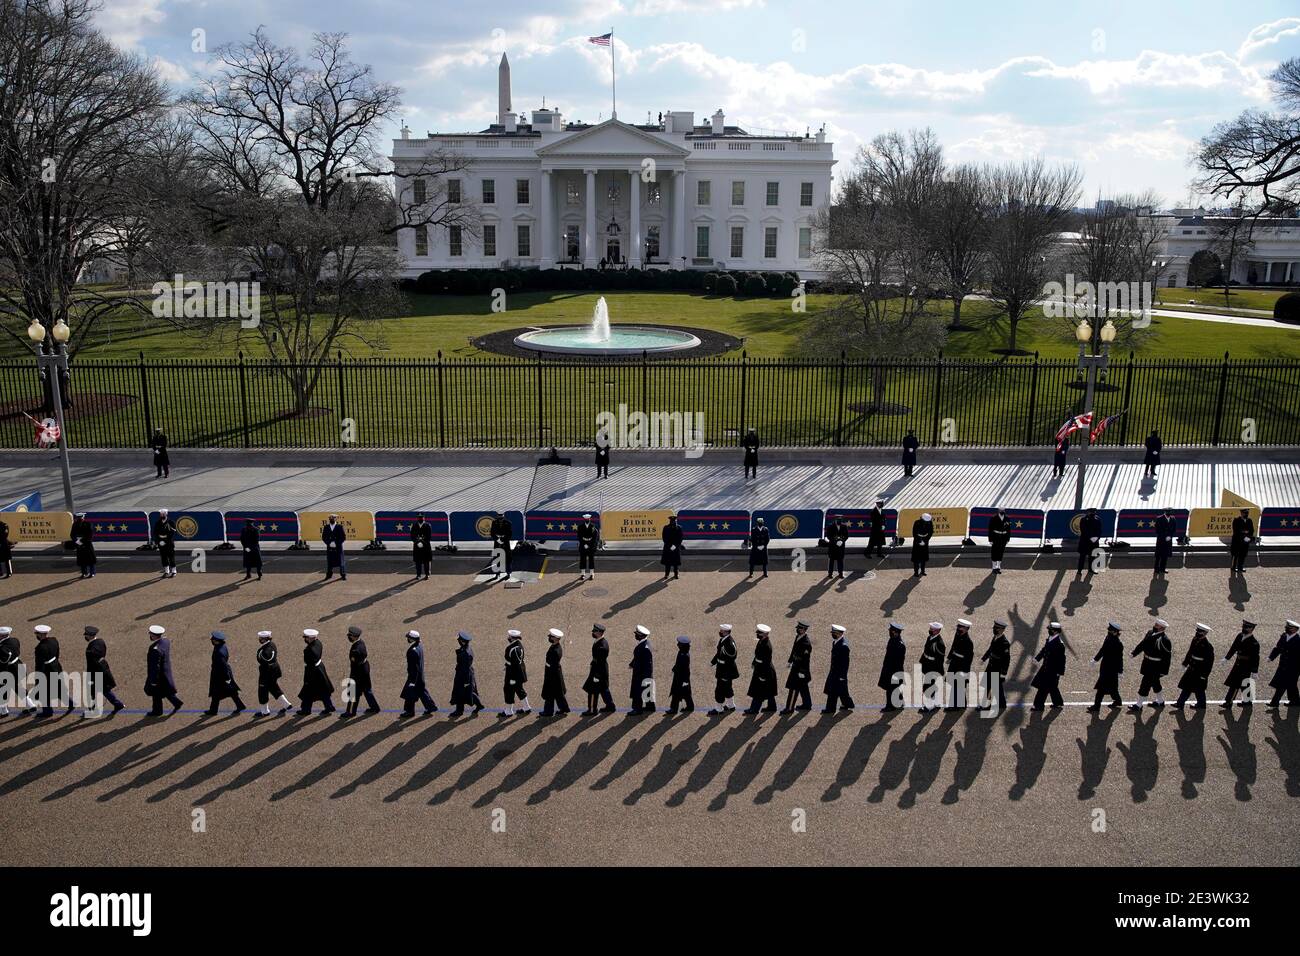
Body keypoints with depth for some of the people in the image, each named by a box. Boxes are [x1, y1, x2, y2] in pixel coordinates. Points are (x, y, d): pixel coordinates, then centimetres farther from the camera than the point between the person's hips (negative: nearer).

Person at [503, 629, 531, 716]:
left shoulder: (514, 649, -30)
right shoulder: (518, 643, -1)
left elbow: (516, 665, -27)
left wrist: (512, 678, -21)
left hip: (514, 672, -10)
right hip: (519, 670, 10)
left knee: (508, 690, 6)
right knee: (519, 689, 23)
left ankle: (509, 711, 20)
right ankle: (526, 707, 34)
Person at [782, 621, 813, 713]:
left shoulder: (806, 643, -27)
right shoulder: (798, 637, 1)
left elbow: (806, 659, -24)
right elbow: (794, 649, 16)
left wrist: (802, 672, -21)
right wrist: (790, 660, 22)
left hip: (801, 668, -9)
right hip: (796, 665, 9)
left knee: (793, 688, -2)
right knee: (803, 687, 21)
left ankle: (790, 708, 7)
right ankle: (807, 704, 34)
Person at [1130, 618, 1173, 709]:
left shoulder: (1164, 640, -22)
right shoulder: (1150, 633, 1)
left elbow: (1168, 656, -17)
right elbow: (1142, 643, 11)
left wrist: (1164, 671, -15)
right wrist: (1134, 653, 1)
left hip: (1156, 666, -8)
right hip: (1147, 662, 8)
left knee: (1145, 684, -3)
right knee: (1154, 682, 23)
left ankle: (1139, 705, 7)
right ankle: (1160, 701, 42)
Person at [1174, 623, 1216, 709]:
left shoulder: (1208, 646, -23)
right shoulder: (1195, 640, 0)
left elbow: (1209, 662, -19)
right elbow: (1190, 652, 13)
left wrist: (1204, 674, -16)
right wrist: (1185, 664, 18)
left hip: (1200, 671, -8)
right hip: (1192, 668, 8)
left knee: (1199, 689, 8)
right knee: (1187, 686, 13)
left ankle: (1201, 704, 27)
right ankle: (1180, 703, 21)